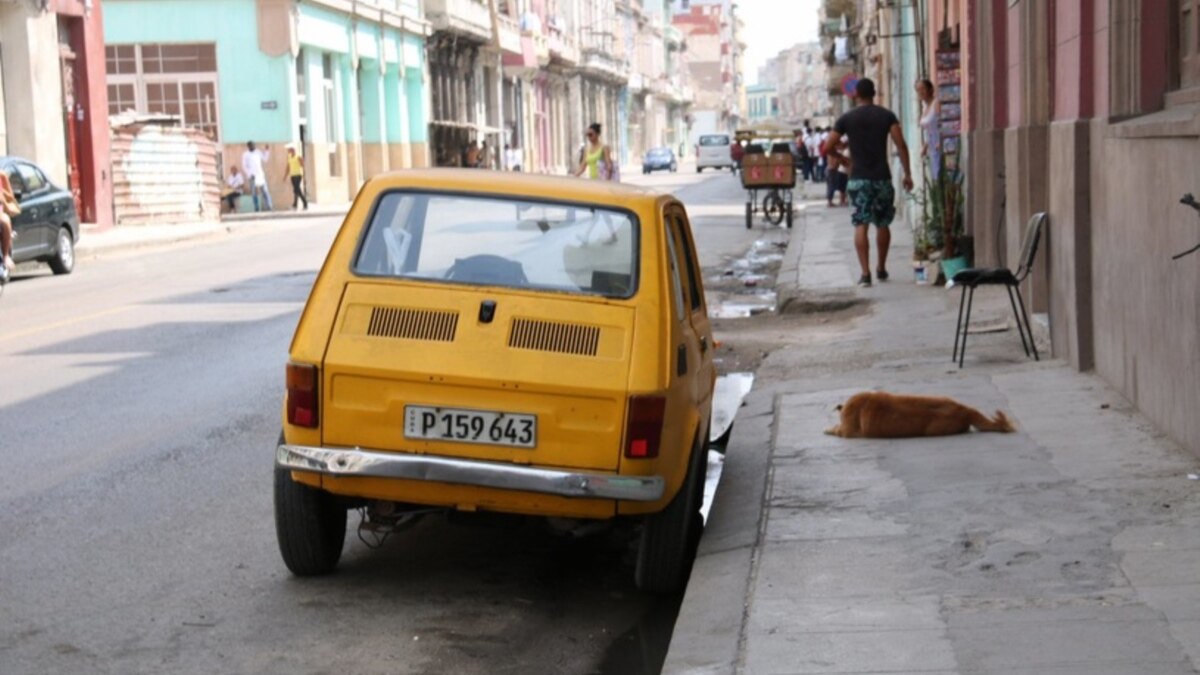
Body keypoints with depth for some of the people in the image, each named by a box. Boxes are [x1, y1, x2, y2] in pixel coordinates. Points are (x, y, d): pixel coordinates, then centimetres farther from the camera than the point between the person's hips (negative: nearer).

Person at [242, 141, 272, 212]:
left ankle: (270, 207, -5)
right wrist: (249, 174, -13)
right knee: (254, 193, 1)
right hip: (252, 176, -3)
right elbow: (244, 166, -4)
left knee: (265, 191, -3)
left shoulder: (258, 152, 9)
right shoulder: (245, 155, -2)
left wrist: (267, 151, 6)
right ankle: (257, 209, 5)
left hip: (260, 175, 3)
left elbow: (265, 160, 15)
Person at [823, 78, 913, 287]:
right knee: (882, 224, 16)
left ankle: (865, 272, -14)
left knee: (861, 225, -3)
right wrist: (907, 174, -4)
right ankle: (881, 269, 26)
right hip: (882, 177, 2)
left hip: (859, 178, -1)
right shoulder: (887, 116, 2)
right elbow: (901, 145, -8)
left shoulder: (846, 119, 1)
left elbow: (826, 148, -1)